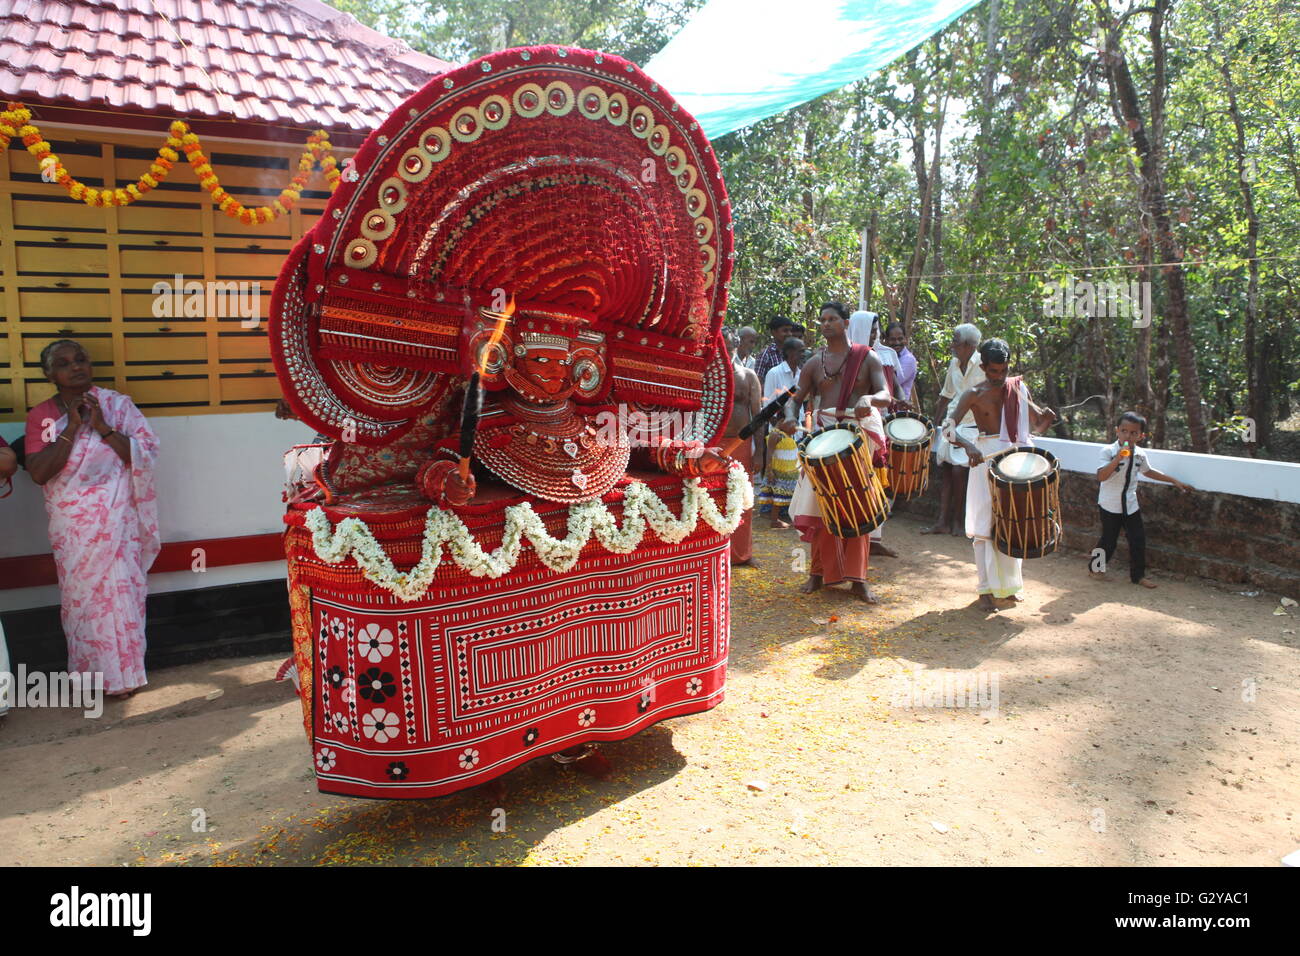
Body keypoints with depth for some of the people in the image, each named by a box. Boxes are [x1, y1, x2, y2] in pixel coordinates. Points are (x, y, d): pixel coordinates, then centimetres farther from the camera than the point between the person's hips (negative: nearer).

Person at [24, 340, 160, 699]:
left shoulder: (118, 405, 0)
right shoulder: (41, 415, 2)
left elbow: (147, 453, -7)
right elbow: (39, 473, -9)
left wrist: (104, 428, -16)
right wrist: (72, 427, -13)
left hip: (118, 520, -1)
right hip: (72, 527, 1)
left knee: (120, 590, 0)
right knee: (81, 595, 5)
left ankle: (122, 672, 14)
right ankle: (93, 670, 20)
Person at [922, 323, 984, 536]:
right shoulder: (954, 364, 10)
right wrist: (935, 423, 15)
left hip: (973, 427, -6)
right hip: (952, 424, 6)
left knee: (958, 470, -14)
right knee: (944, 469, -1)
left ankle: (958, 521, 1)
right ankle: (942, 522, 2)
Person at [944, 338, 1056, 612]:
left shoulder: (1019, 389, 8)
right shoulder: (974, 394, -5)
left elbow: (1036, 427, 15)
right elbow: (948, 426, -17)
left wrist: (1045, 419, -9)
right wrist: (968, 445, -36)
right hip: (986, 460, -4)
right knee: (985, 525, -2)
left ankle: (1008, 584, 26)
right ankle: (987, 588, 6)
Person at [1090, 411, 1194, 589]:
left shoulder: (1140, 455, 0)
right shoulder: (1108, 451, -18)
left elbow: (1148, 471, 21)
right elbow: (1101, 476, -31)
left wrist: (1174, 481, 22)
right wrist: (1118, 458, -40)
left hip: (1130, 505, 5)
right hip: (1110, 505, -5)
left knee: (1138, 540, 7)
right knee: (1109, 539, 4)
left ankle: (1138, 575, 21)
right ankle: (1096, 567, 26)